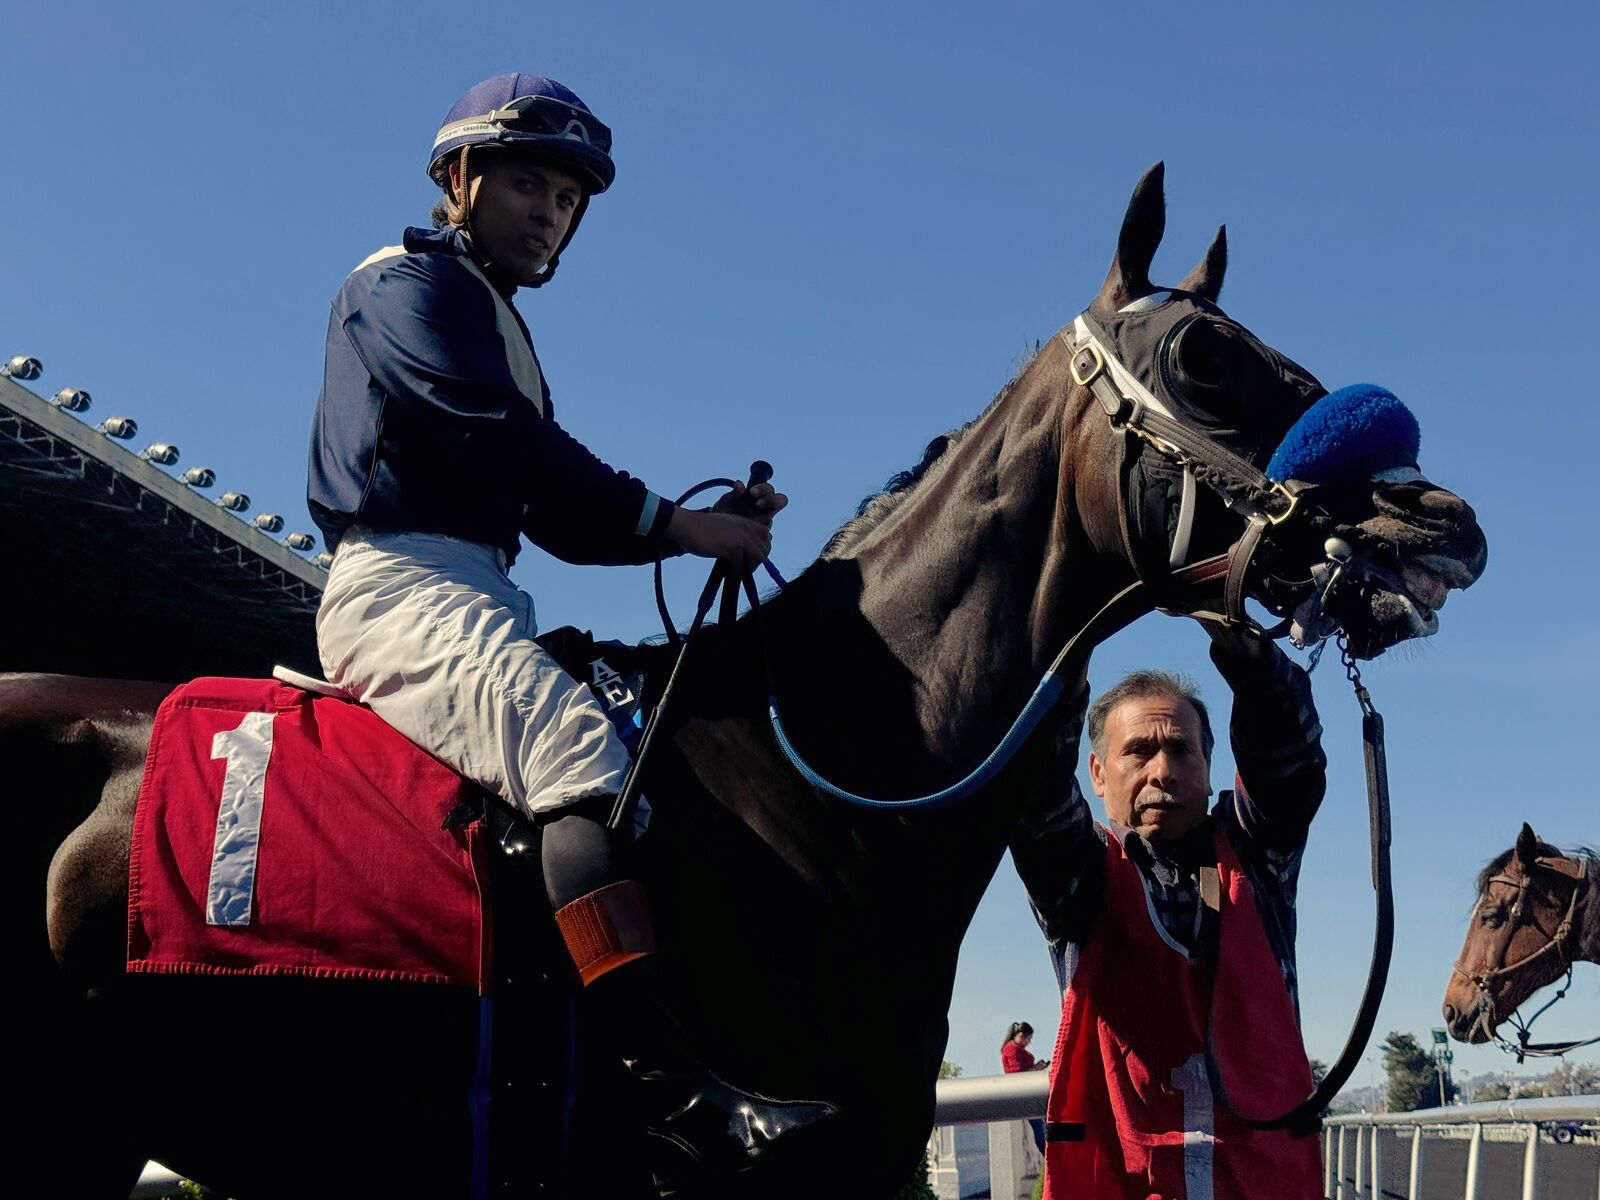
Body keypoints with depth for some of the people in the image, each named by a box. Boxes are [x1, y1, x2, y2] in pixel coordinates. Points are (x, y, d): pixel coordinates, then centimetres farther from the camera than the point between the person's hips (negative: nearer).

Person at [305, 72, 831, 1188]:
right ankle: (678, 1091, -45)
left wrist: (706, 525, 3)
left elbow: (559, 518, 18)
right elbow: (494, 438, -15)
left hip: (476, 598, 10)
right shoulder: (410, 283, 2)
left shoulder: (494, 320, 29)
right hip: (402, 581, -10)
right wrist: (675, 522, -14)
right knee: (578, 741, -33)